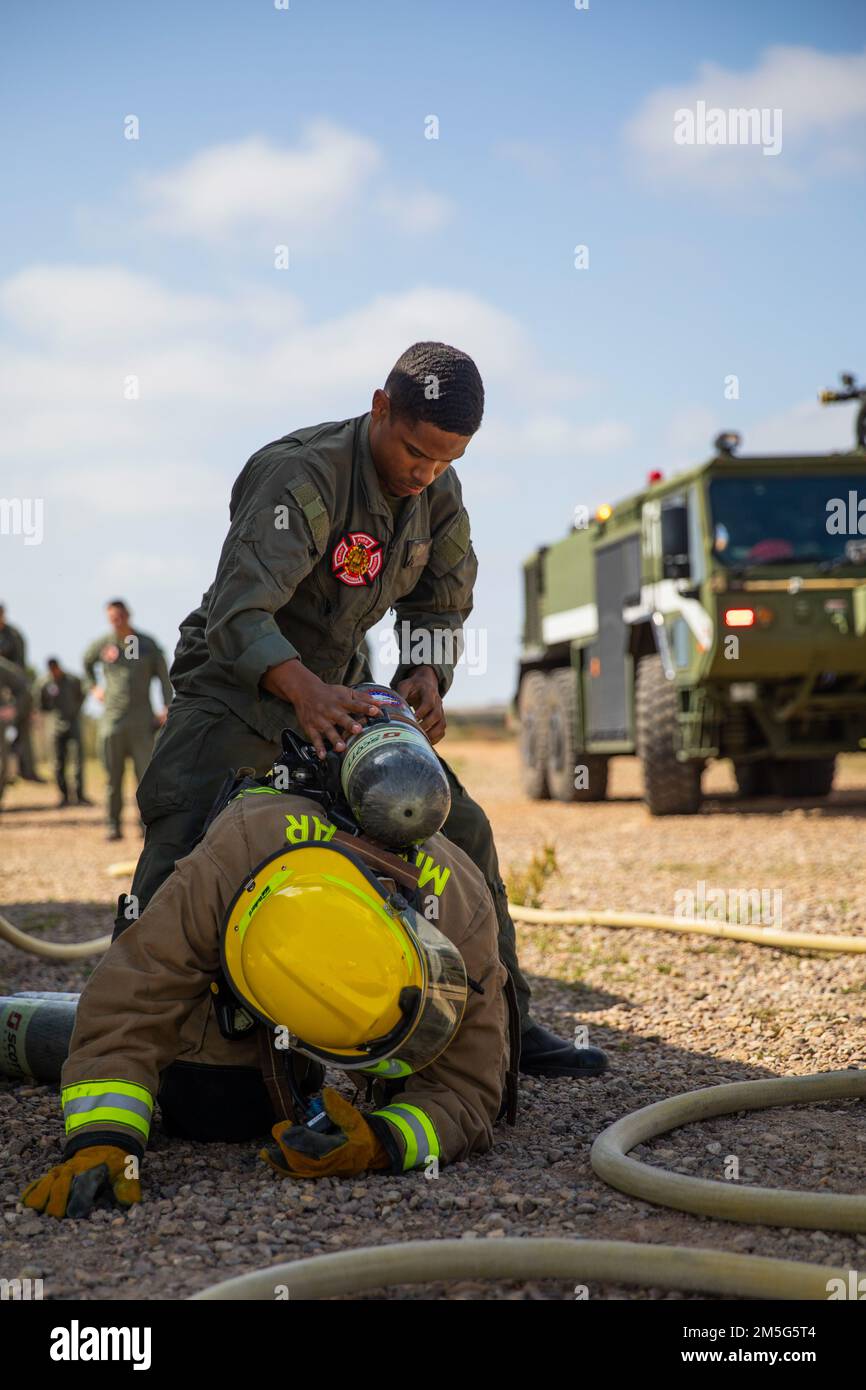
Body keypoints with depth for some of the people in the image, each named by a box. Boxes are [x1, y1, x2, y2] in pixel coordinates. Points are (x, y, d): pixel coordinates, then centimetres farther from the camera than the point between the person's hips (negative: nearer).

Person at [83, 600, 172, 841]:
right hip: (112, 719, 1)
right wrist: (94, 687, 19)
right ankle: (114, 825, 7)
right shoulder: (102, 645, 6)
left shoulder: (147, 644, 4)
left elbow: (163, 676, 8)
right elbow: (86, 662, 27)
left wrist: (167, 707, -1)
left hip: (142, 720, -1)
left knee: (146, 773, -7)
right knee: (114, 775, 1)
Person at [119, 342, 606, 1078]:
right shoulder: (303, 476, -27)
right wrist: (304, 689, -56)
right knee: (181, 851, -25)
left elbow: (441, 602, 8)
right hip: (238, 685, -6)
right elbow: (238, 611, -38)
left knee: (461, 830, 3)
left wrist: (427, 675, -14)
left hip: (340, 691, 7)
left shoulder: (439, 491, -3)